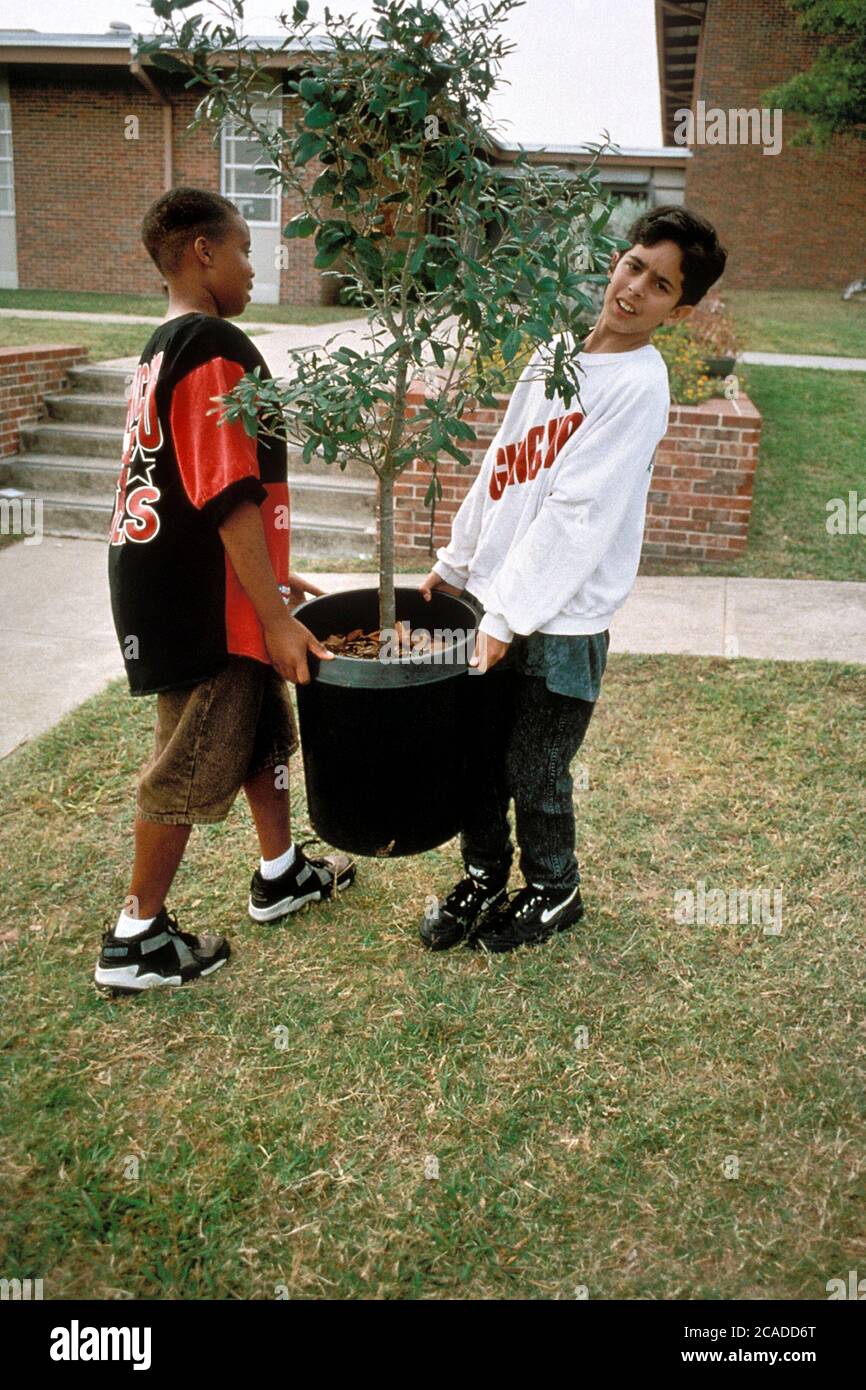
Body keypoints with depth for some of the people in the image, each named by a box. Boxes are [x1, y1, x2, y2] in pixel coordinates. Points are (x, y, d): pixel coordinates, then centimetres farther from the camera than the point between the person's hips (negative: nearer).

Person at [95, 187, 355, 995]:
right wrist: (276, 617, -21)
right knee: (191, 767, 2)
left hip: (180, 587, 10)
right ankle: (137, 939, 18)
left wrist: (273, 579, 22)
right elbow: (231, 500, -24)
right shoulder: (216, 349, -18)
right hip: (201, 606, -10)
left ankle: (281, 874, 39)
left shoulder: (166, 349, 14)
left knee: (264, 725, 21)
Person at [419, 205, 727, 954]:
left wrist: (507, 617, -20)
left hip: (562, 617, -6)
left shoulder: (639, 385, -15)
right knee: (475, 756, 15)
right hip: (493, 594, 6)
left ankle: (554, 893, 33)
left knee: (534, 775, 7)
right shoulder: (557, 352, 8)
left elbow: (577, 514, -20)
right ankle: (484, 875, 38)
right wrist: (456, 561, 15)